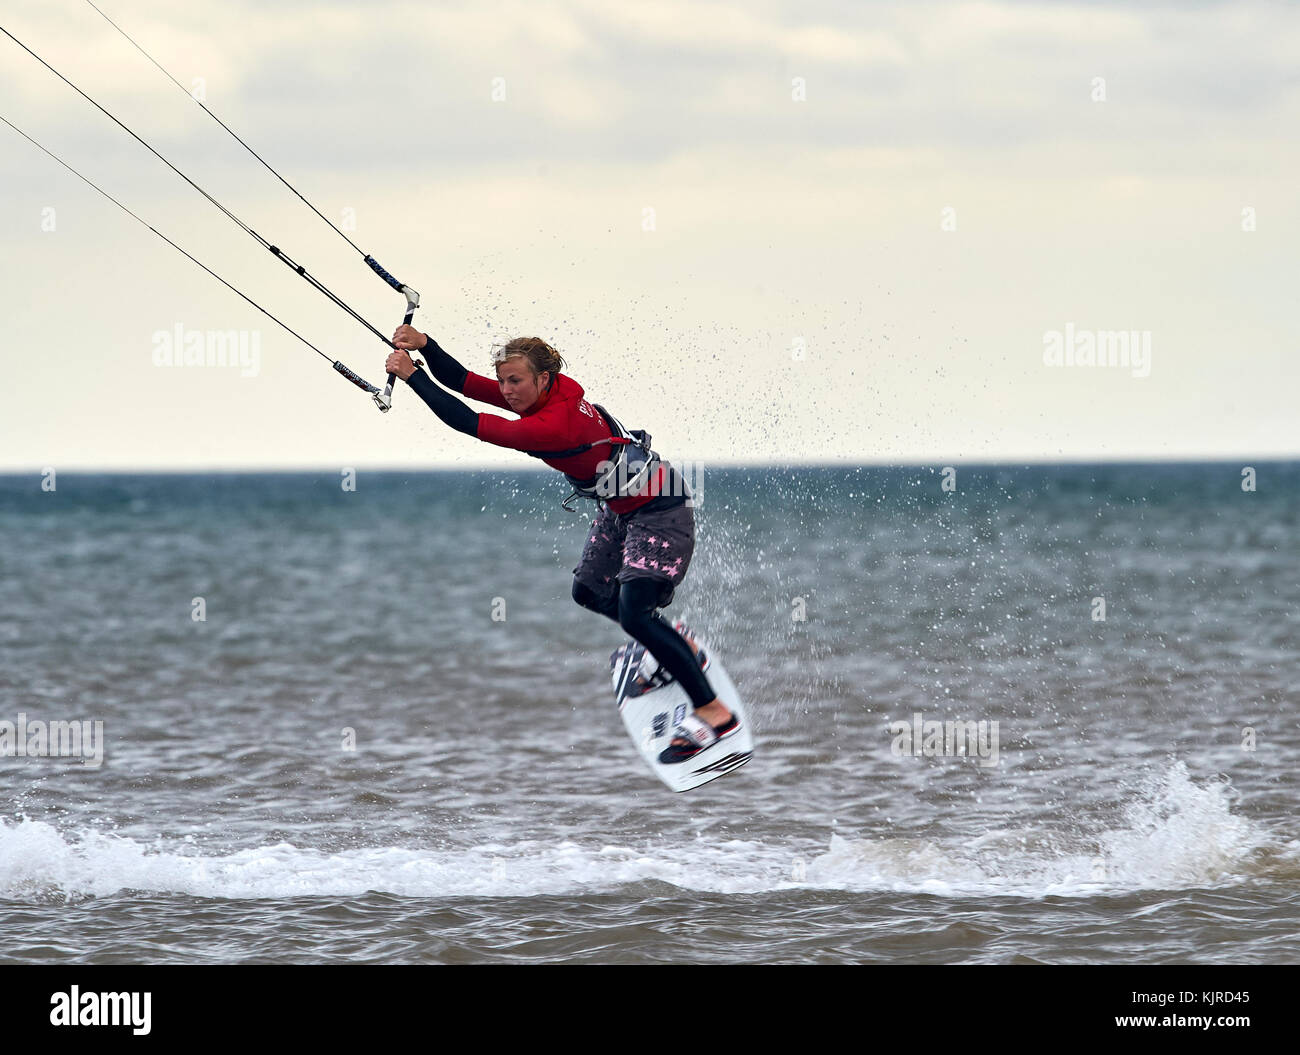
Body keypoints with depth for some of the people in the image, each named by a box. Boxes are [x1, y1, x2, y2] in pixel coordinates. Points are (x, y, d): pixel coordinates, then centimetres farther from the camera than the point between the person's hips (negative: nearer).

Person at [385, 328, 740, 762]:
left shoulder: (554, 423, -33)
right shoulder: (539, 392, -7)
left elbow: (470, 424, -34)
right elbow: (461, 381, -6)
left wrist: (413, 375, -30)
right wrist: (424, 345, -23)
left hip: (659, 511, -10)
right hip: (620, 508, 10)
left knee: (634, 613, -18)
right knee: (589, 592, 19)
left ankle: (714, 713, -12)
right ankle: (676, 649, 39)